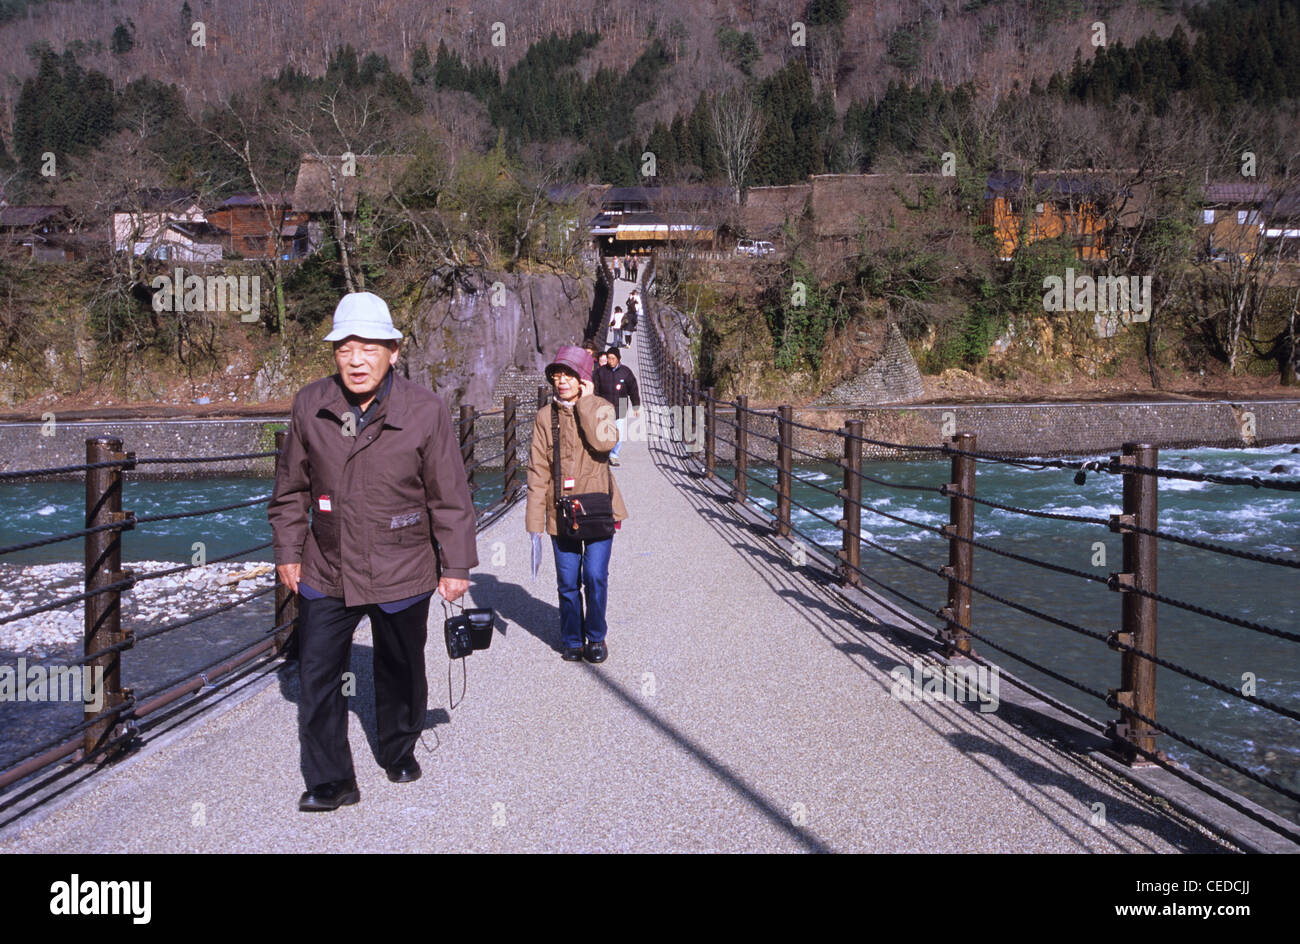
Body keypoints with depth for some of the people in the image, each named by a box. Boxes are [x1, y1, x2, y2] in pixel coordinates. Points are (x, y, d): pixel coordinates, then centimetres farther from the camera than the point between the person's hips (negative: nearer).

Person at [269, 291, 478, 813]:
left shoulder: (426, 411, -11)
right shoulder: (309, 406, -3)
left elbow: (450, 496, -5)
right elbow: (291, 488, 8)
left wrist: (455, 565, -3)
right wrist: (288, 550, 8)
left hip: (402, 574, -1)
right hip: (326, 573, 2)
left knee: (400, 671, 17)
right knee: (316, 676, 0)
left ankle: (399, 750, 41)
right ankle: (329, 781, 14)